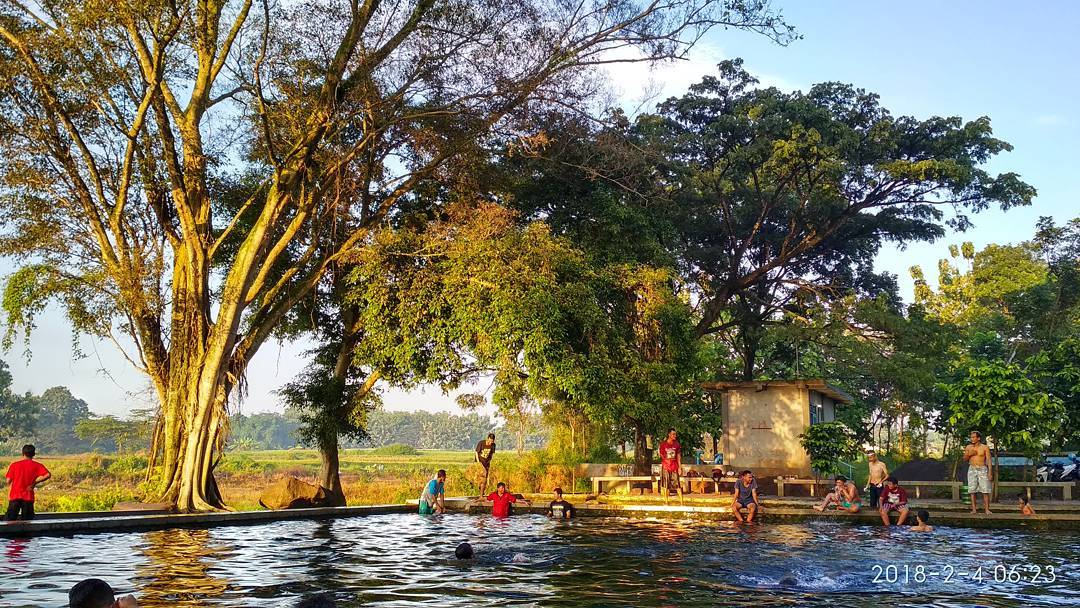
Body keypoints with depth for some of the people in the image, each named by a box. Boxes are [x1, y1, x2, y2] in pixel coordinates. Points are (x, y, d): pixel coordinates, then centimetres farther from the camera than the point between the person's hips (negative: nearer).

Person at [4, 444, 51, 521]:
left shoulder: (14, 465, 1)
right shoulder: (37, 465, -1)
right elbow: (48, 475, -15)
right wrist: (34, 483, -6)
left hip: (15, 496, 1)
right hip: (28, 497, -1)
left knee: (9, 520, 6)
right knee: (26, 521, 6)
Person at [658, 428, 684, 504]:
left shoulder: (677, 444, 3)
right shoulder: (663, 445, -2)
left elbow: (678, 456, 5)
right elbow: (662, 456, 6)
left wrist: (680, 467, 1)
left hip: (675, 467, 1)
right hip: (666, 467, -1)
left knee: (678, 484, -3)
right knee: (666, 485, 5)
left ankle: (681, 501, 1)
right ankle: (666, 502, 13)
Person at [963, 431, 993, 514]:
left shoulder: (985, 447, 0)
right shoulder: (968, 447, 8)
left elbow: (988, 460, -1)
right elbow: (965, 459, 14)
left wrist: (990, 472, -9)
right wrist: (969, 454, -7)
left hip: (982, 469, -3)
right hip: (972, 469, 3)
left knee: (985, 490, -8)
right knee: (972, 490, -1)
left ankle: (986, 509, -6)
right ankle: (974, 509, 3)